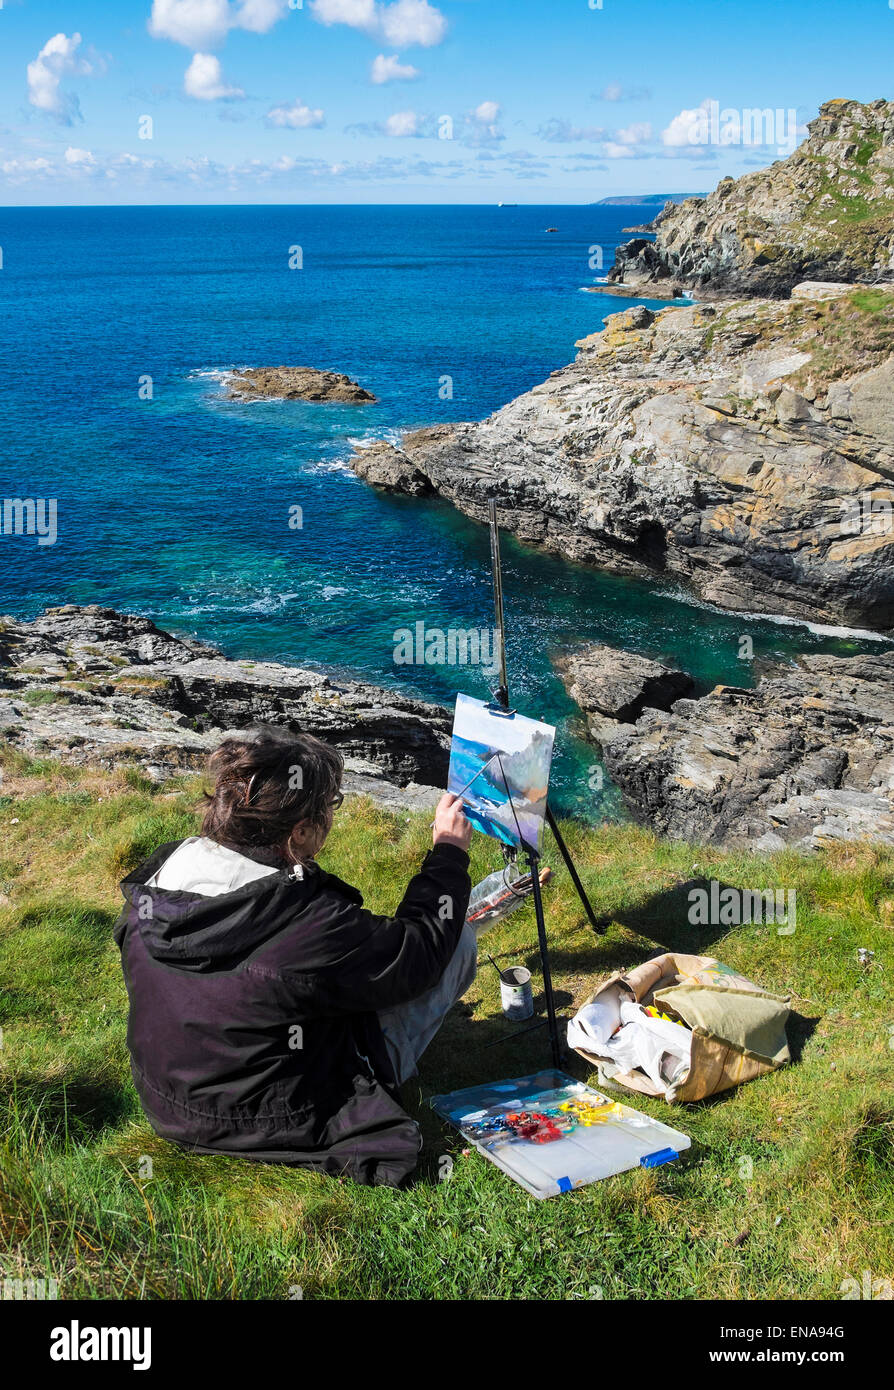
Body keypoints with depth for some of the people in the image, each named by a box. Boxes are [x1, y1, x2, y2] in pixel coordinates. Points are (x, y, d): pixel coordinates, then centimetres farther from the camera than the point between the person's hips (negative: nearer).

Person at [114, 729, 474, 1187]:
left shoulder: (158, 875, -14)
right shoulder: (309, 922, -34)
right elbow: (420, 953, -16)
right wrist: (449, 852, -2)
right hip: (272, 1126, -7)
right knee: (458, 943, 1)